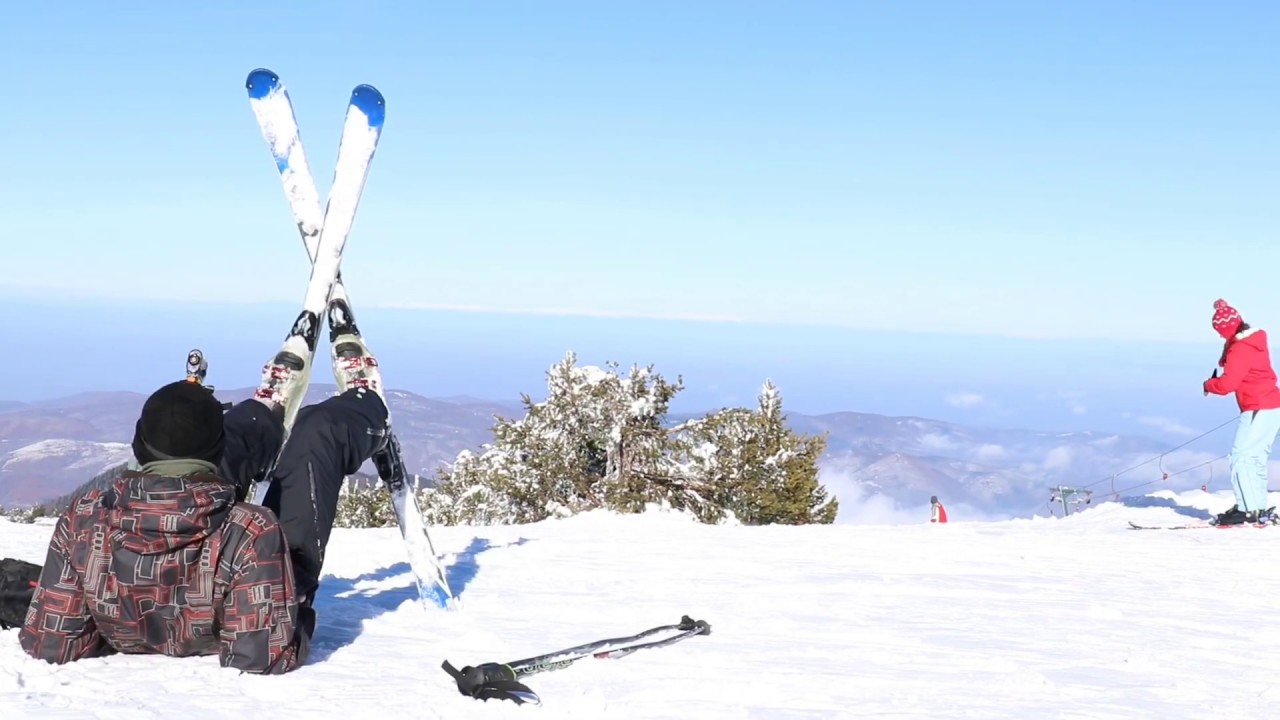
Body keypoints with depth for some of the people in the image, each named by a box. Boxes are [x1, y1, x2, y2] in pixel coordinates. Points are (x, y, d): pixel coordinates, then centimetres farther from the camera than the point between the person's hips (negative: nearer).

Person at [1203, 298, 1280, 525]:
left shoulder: (1240, 349, -17)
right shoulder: (1255, 340, 13)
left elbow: (1227, 384, -22)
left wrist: (1209, 384, -2)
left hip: (1258, 410, -10)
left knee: (1242, 457, -10)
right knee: (1256, 458, 14)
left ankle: (1248, 509, -12)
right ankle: (1258, 508, 17)